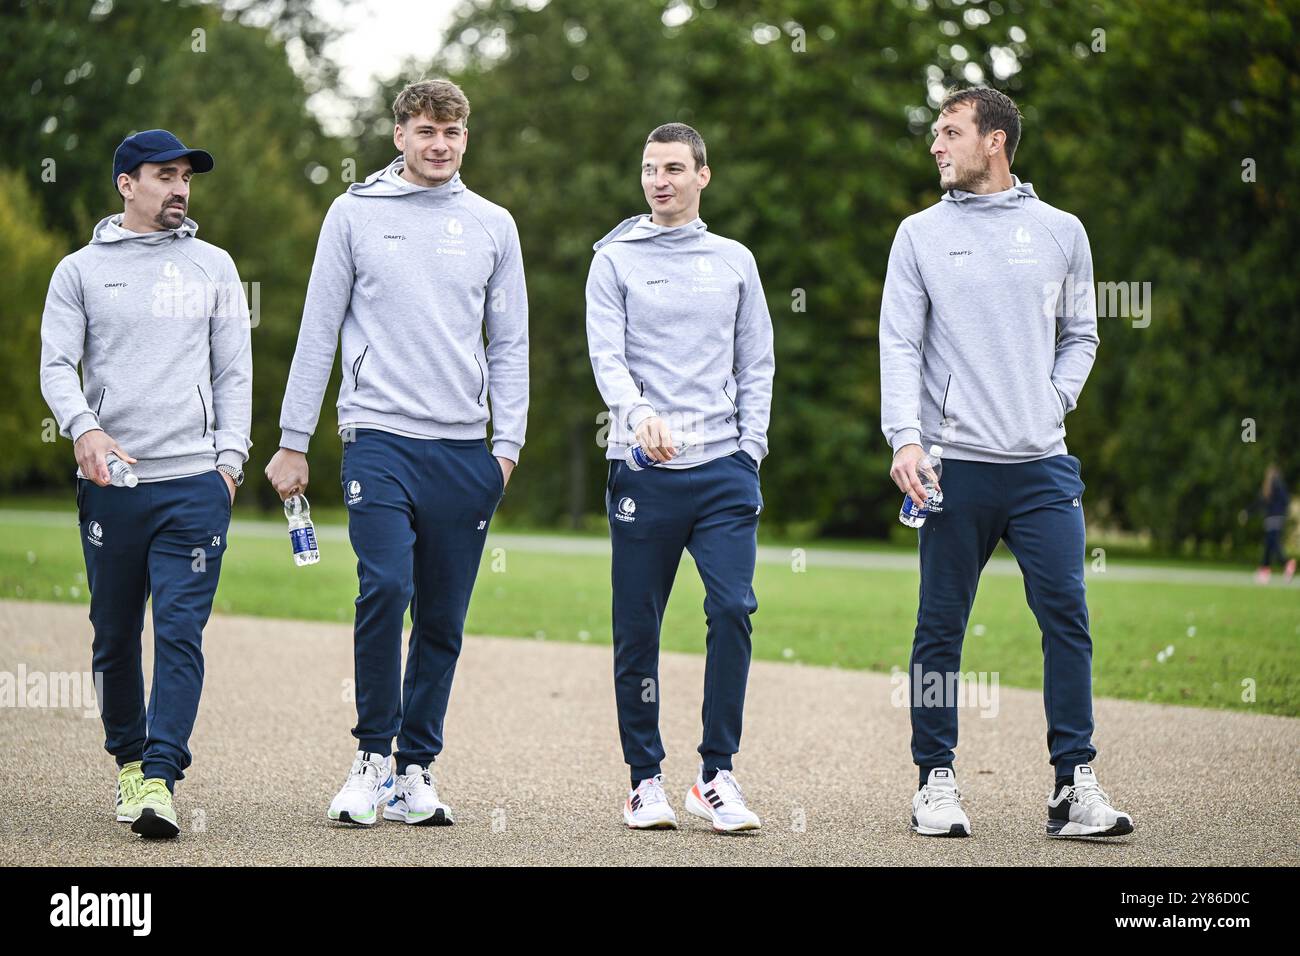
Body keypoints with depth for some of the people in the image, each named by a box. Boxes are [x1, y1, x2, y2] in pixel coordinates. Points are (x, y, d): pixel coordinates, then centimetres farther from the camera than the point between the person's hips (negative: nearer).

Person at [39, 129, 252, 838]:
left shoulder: (213, 267, 12)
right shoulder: (81, 270, 8)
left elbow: (234, 371, 12)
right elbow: (56, 364, 0)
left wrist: (230, 458, 1)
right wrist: (83, 427, -19)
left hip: (195, 484, 0)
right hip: (110, 483, 0)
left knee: (180, 632, -11)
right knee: (115, 635, 8)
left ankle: (159, 780, -14)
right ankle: (129, 760, 25)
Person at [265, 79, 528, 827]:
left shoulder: (493, 226, 12)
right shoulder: (356, 214, 6)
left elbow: (510, 345, 13)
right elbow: (319, 331, 6)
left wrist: (508, 443, 3)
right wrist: (293, 442, 2)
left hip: (464, 450, 3)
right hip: (380, 437, -3)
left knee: (444, 619, 4)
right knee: (386, 586, -18)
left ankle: (416, 768, 13)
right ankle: (372, 756, -3)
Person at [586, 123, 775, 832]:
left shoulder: (734, 261, 15)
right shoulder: (615, 260, 7)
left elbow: (756, 366, 15)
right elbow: (606, 355, -4)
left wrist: (750, 448, 3)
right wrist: (638, 413, -24)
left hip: (723, 468, 1)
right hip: (643, 470, -1)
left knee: (732, 608, -12)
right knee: (637, 628, 1)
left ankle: (716, 775, -4)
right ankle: (645, 779, 12)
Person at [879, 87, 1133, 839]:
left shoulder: (1060, 232, 10)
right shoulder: (921, 235, 7)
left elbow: (1080, 335, 17)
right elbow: (900, 345, 1)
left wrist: (1057, 400, 0)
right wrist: (905, 437, -11)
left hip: (1043, 465, 1)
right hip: (956, 466, -1)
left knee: (1067, 616, -6)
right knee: (941, 626, 3)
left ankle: (1075, 783, -3)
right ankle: (937, 780, 12)